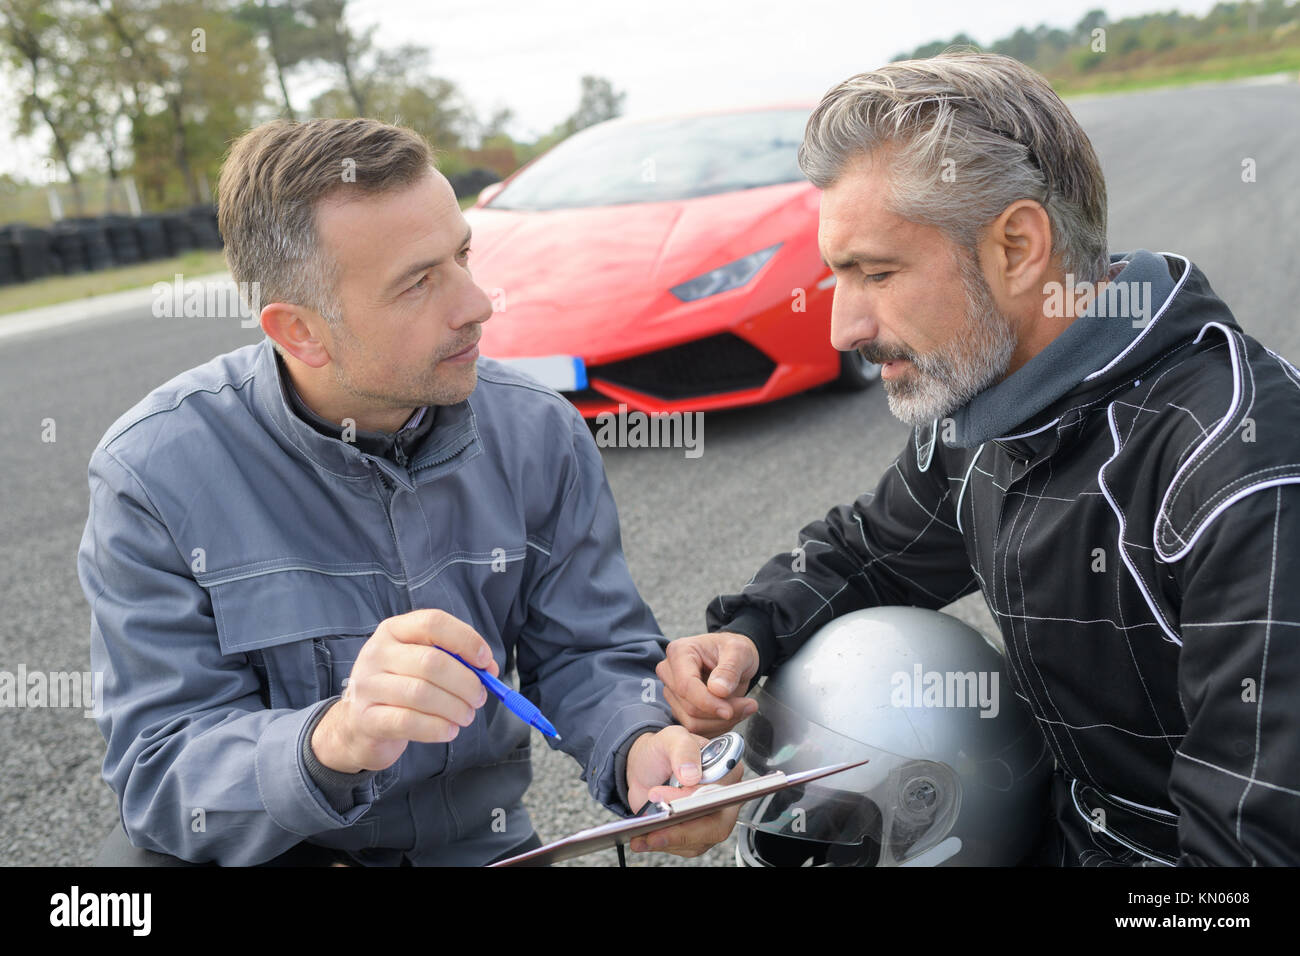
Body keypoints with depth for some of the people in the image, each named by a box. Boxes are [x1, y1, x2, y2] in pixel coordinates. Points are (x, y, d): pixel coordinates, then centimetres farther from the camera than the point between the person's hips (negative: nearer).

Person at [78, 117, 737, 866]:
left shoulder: (539, 436, -8)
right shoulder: (154, 474, -18)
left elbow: (586, 655, -2)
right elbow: (160, 771, -19)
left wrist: (637, 748, -25)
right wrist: (331, 743, -39)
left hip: (474, 843, 4)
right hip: (260, 844, -3)